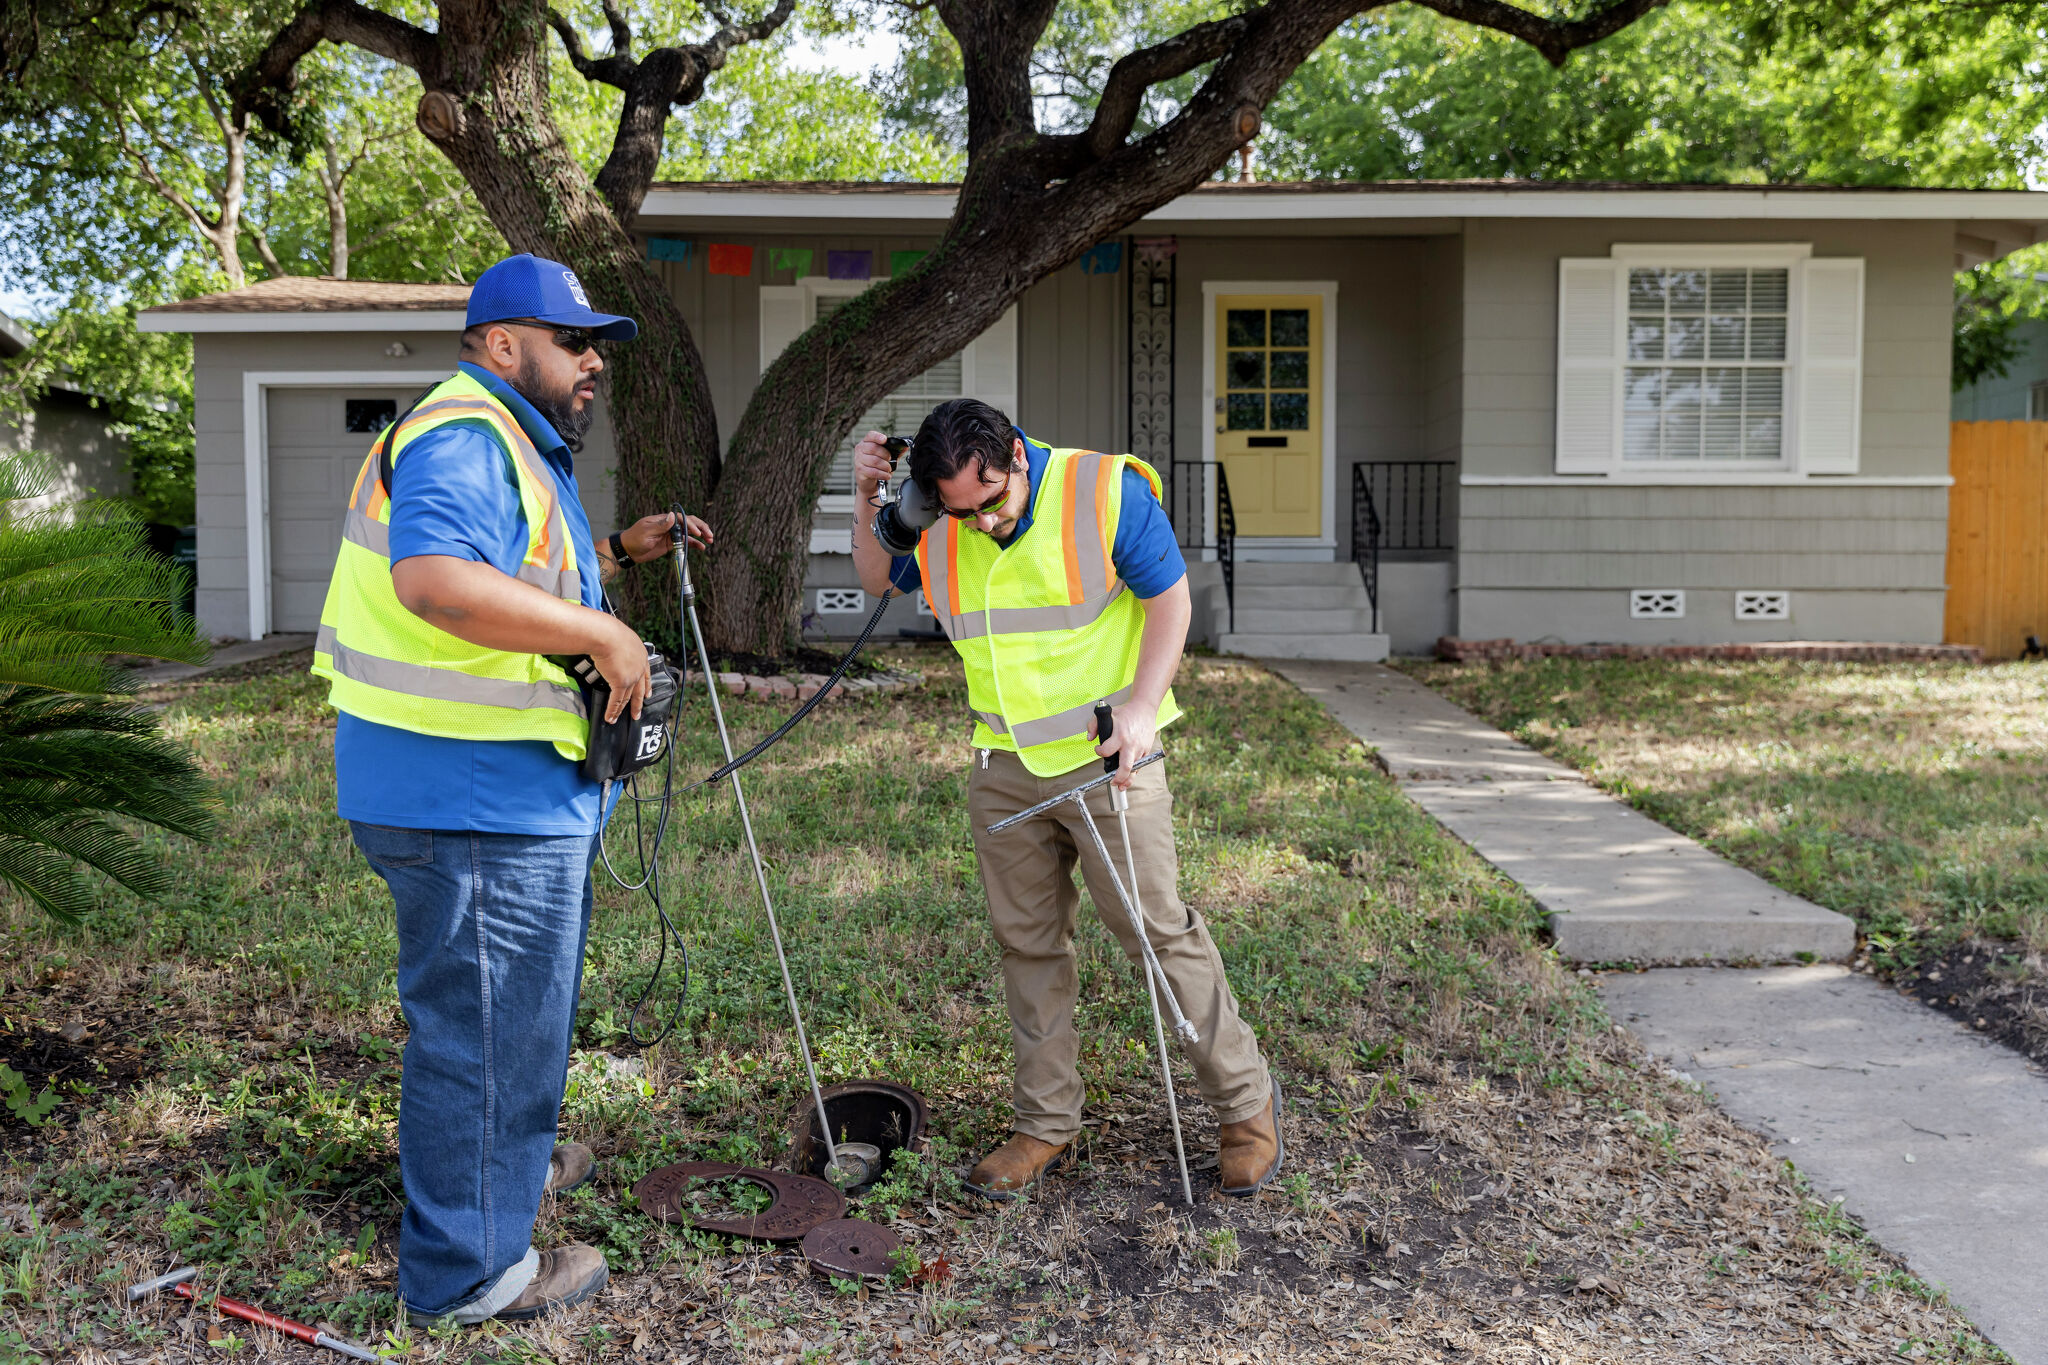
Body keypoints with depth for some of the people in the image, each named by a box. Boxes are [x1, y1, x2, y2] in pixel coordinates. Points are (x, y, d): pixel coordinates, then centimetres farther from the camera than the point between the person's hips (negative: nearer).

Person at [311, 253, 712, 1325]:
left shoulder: (512, 444, 19)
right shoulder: (465, 437, -18)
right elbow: (435, 579, -36)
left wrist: (618, 552, 20)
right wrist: (601, 632, -29)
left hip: (497, 792, 11)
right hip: (473, 797, -11)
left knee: (511, 1007, 27)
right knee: (487, 1023, 1)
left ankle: (509, 1164, 48)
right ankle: (471, 1271, 16)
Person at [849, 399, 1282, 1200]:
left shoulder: (1107, 492, -14)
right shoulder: (939, 525, -1)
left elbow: (1169, 600, -7)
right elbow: (878, 580, 17)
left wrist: (1142, 705, -19)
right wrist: (867, 501, -2)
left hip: (1105, 758, -5)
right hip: (1003, 769, 5)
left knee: (1157, 928, 0)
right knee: (1026, 943, 10)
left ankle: (1246, 1102, 17)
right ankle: (1047, 1123, 24)